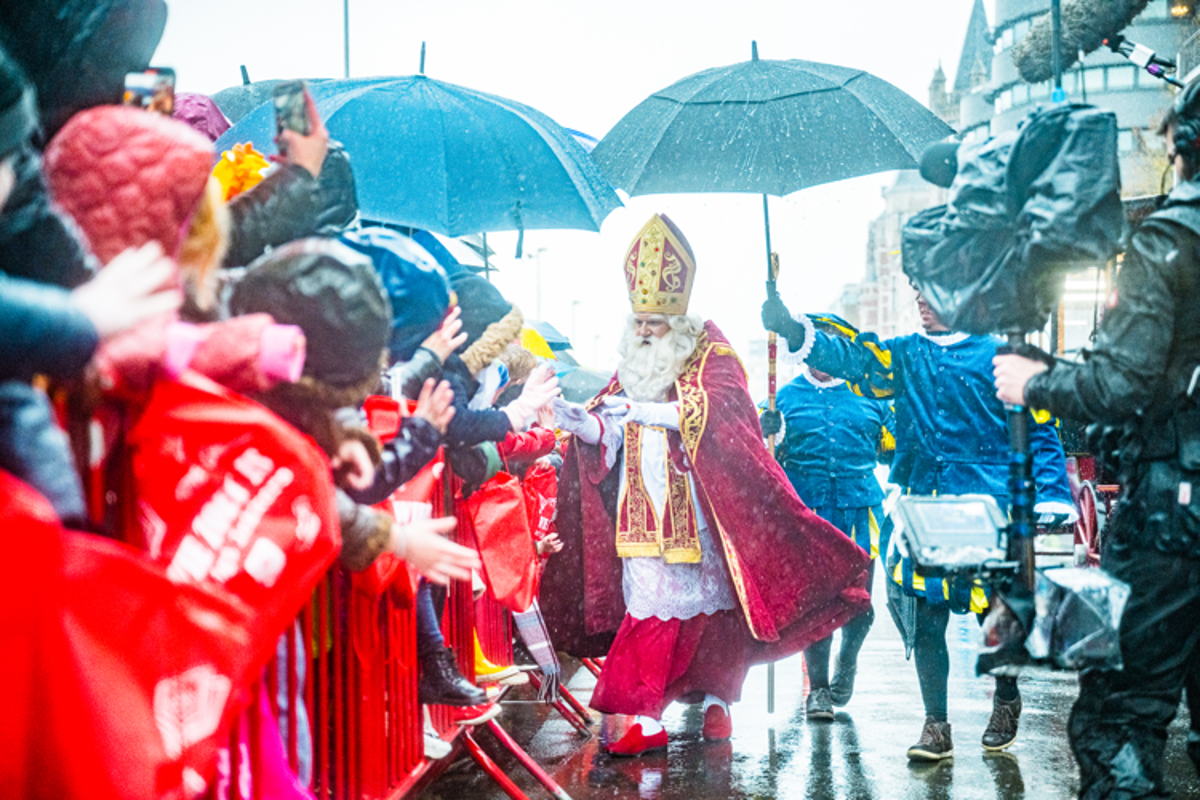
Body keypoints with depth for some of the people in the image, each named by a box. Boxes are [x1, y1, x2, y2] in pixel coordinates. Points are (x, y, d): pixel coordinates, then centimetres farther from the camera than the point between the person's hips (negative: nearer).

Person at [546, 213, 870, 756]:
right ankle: (646, 718, -6)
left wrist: (651, 411, -27)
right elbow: (606, 431, 9)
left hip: (700, 511, -3)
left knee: (712, 597, 5)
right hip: (645, 512, 3)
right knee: (650, 603, -4)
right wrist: (580, 422, -14)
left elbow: (720, 409, -19)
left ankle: (716, 700, 22)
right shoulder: (632, 364, 13)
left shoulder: (711, 353, -2)